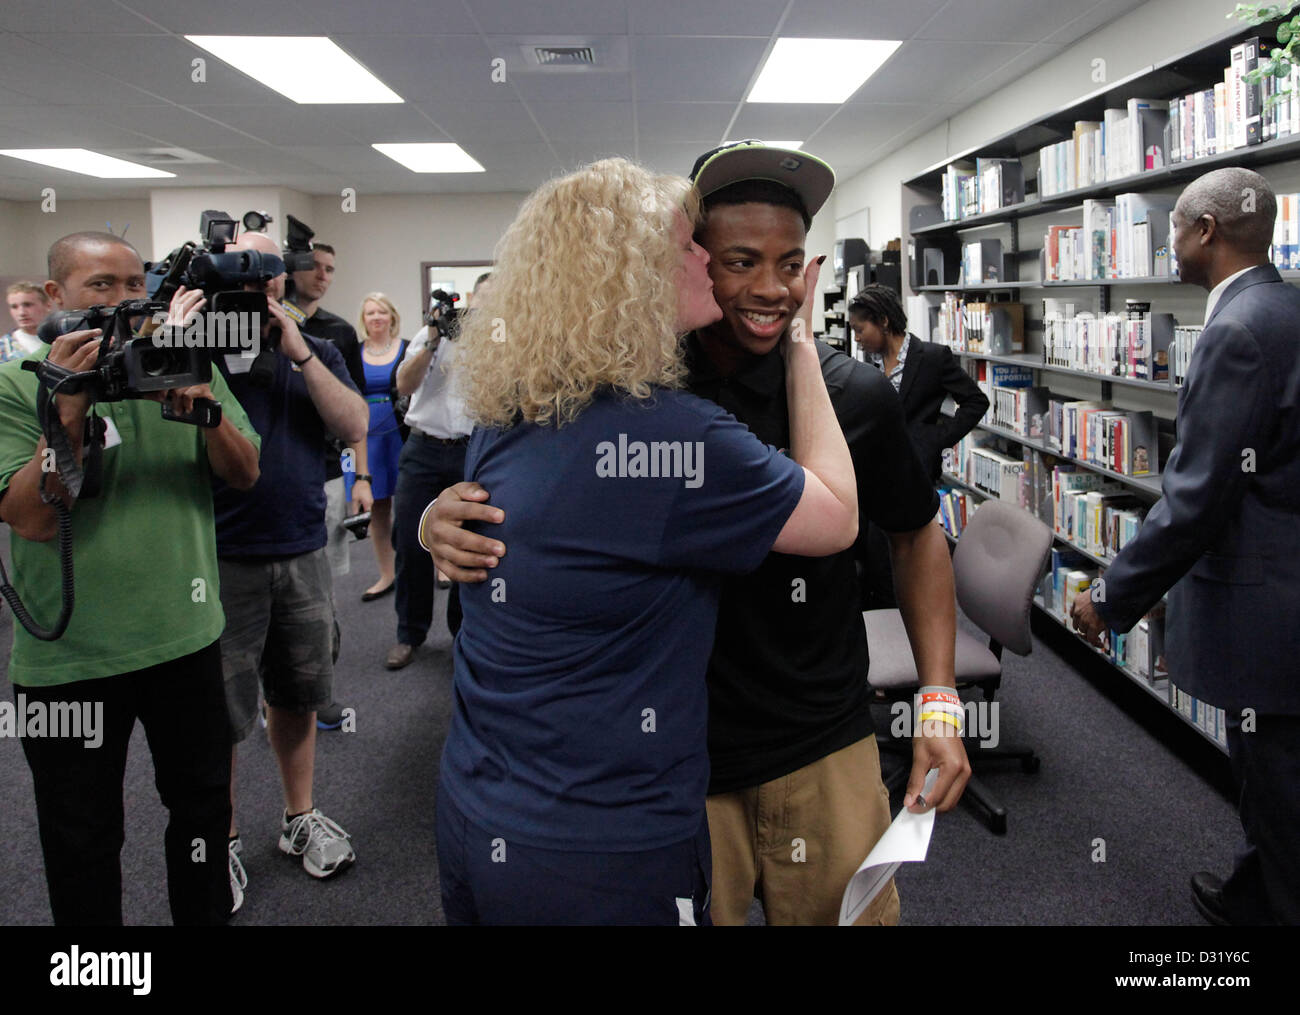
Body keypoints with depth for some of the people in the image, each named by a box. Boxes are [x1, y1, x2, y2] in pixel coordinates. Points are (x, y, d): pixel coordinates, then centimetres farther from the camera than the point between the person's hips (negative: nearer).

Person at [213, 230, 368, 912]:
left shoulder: (316, 354, 8)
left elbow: (354, 427, -7)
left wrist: (298, 352, -14)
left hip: (303, 555, 3)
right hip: (223, 561, -3)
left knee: (295, 697, 15)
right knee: (219, 712, 6)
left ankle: (299, 818, 33)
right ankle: (222, 840, 24)